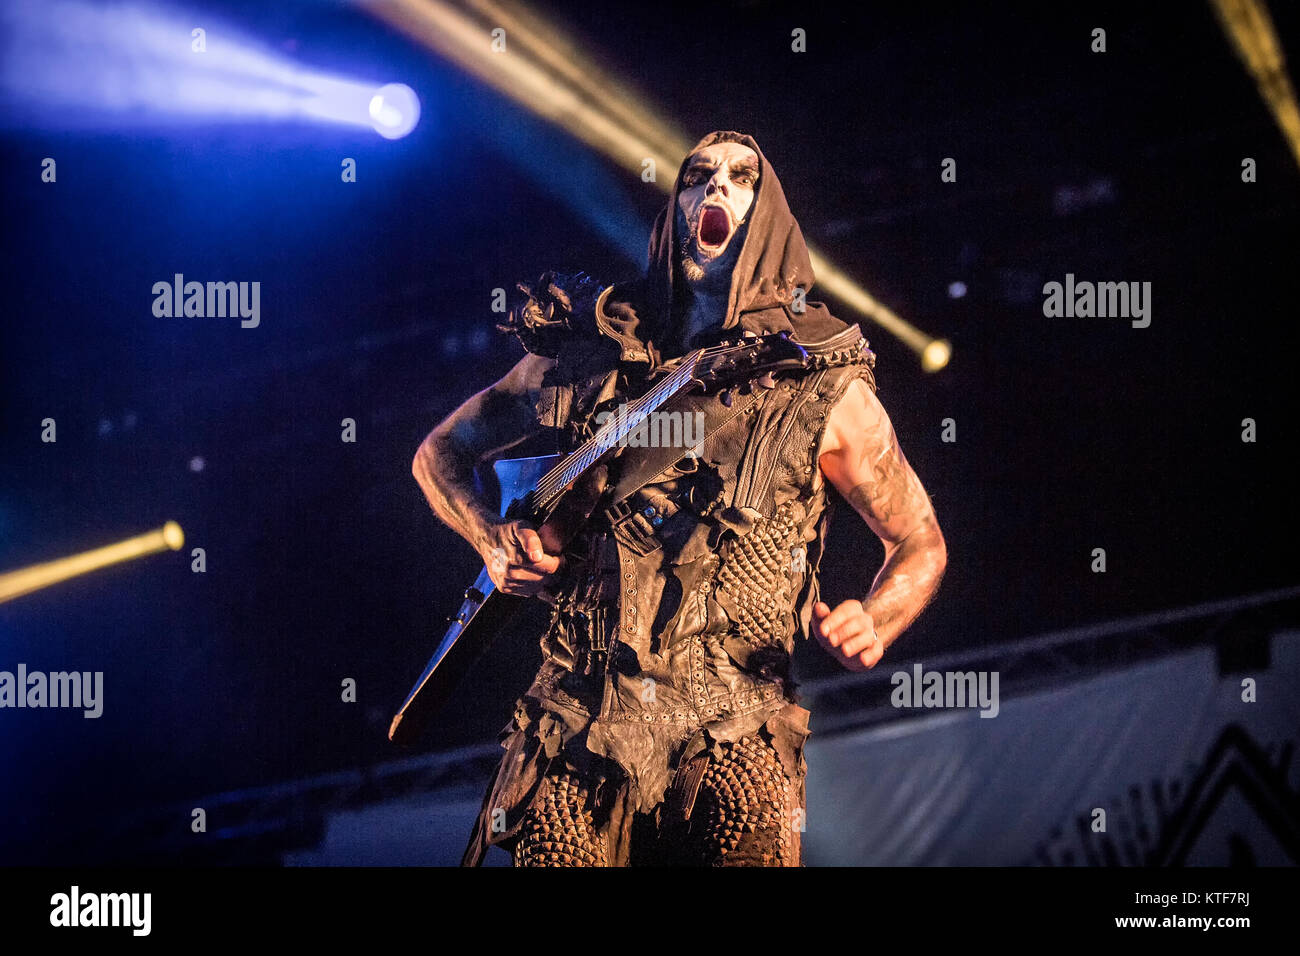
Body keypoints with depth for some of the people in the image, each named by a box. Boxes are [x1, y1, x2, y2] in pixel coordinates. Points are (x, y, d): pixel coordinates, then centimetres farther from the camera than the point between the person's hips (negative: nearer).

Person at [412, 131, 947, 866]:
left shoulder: (827, 386, 5)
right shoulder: (590, 351, 7)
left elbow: (922, 543, 16)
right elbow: (442, 453, 19)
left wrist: (871, 625, -5)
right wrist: (494, 539, -1)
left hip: (732, 739, -1)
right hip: (577, 730, 1)